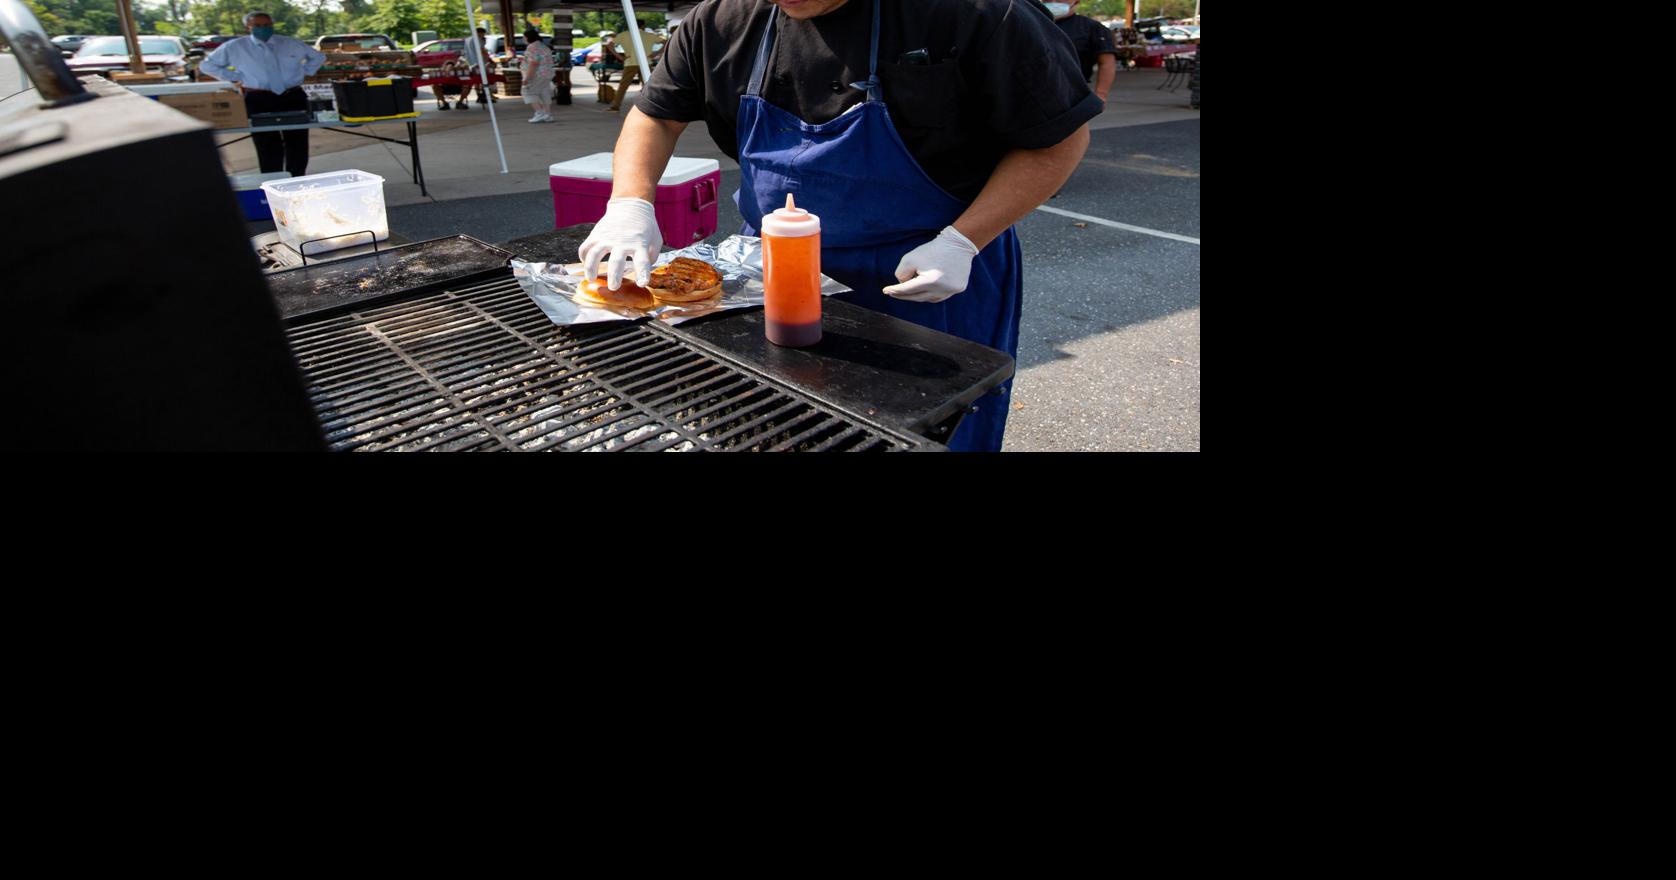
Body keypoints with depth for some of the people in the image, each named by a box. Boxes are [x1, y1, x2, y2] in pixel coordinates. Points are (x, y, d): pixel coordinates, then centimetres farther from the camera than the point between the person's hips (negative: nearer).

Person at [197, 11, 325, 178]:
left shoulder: (293, 45, 8)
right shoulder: (234, 47, 5)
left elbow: (318, 57, 24)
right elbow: (207, 65, 13)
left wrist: (304, 72, 11)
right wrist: (235, 77, 4)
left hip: (293, 97, 1)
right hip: (258, 100, -1)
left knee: (298, 145, 1)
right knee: (268, 147, -1)